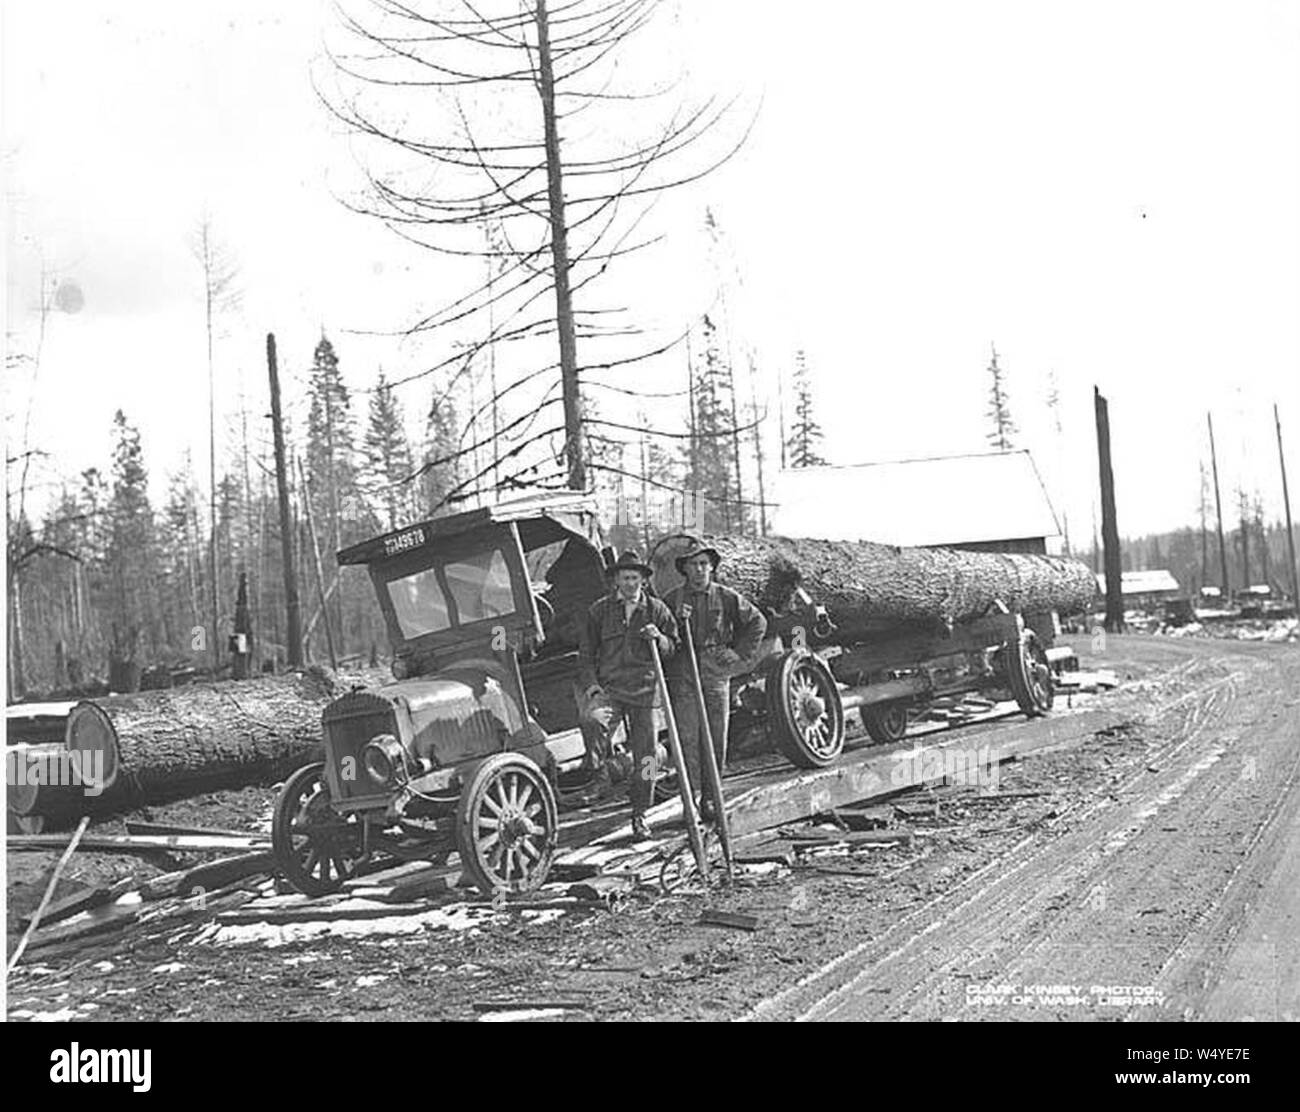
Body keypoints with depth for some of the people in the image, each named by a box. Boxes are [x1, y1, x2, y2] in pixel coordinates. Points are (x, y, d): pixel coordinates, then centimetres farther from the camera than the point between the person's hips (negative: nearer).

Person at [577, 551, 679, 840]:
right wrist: (591, 685, -5)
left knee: (645, 758, 3)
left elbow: (674, 650, 11)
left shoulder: (656, 610, 7)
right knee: (591, 718, -34)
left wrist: (659, 639, -10)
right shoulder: (599, 610, 6)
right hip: (609, 688, -1)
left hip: (645, 691, 1)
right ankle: (597, 768, -7)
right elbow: (586, 654, 9)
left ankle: (640, 815, 21)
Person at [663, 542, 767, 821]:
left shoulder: (727, 597, 5)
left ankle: (709, 796, 13)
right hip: (683, 674, -1)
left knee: (716, 737, 3)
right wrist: (676, 620, -12)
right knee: (687, 736, -5)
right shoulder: (672, 599, 4)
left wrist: (740, 654, 9)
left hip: (716, 672, 1)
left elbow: (757, 622, 15)